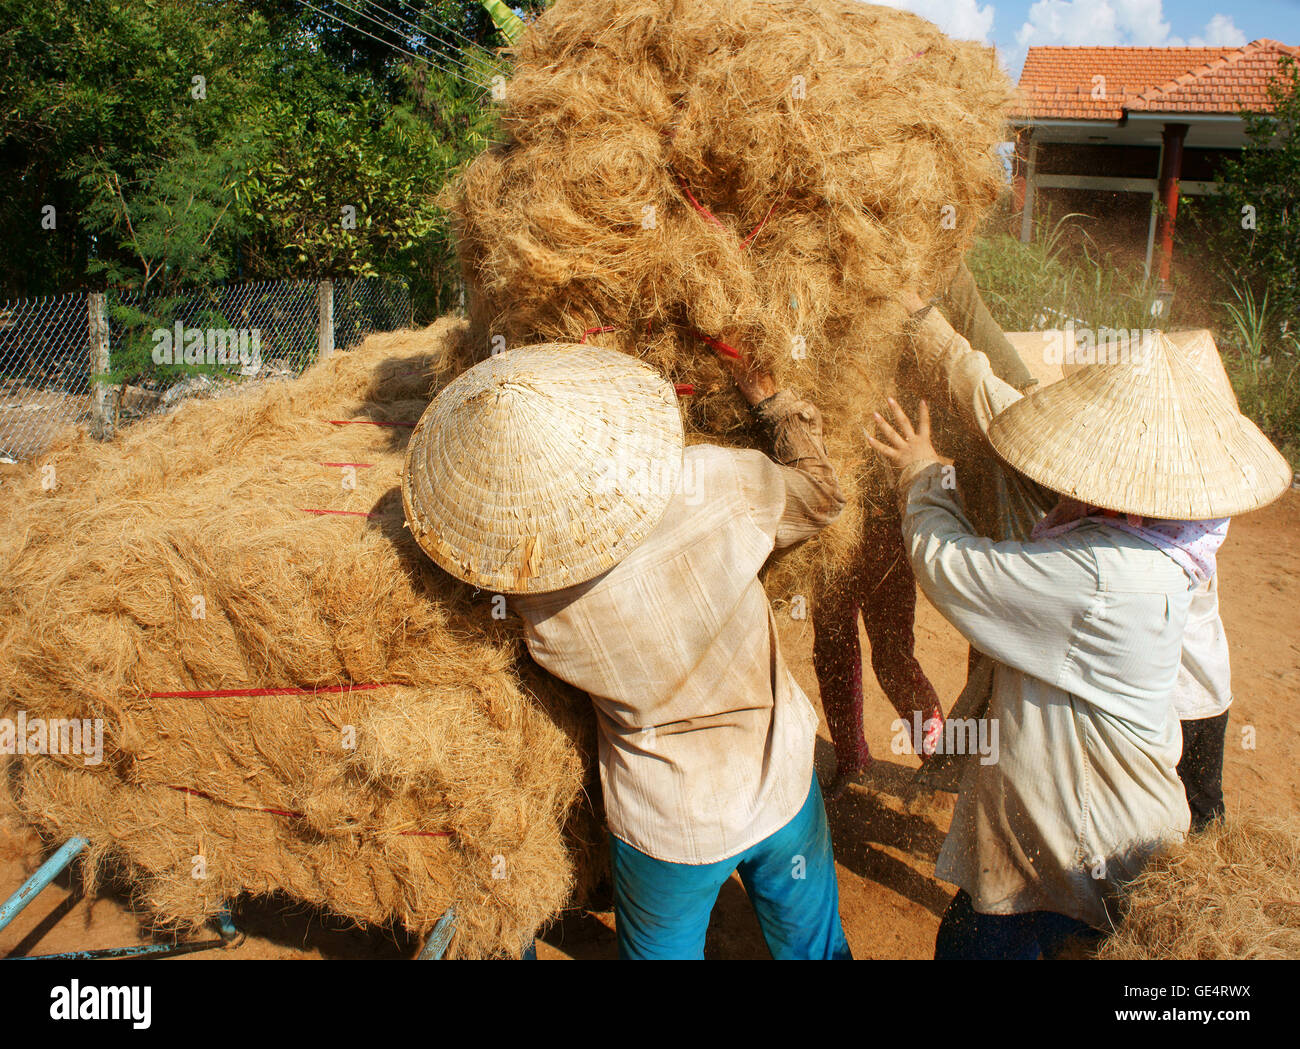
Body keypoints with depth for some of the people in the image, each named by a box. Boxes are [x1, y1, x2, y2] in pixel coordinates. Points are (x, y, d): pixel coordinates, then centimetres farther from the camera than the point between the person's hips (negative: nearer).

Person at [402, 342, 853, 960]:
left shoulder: (535, 607, -25)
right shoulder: (716, 484, -27)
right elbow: (820, 497, -5)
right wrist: (773, 400, 8)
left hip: (668, 830, -1)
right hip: (784, 793, 1)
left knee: (662, 951, 29)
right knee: (815, 948, 28)